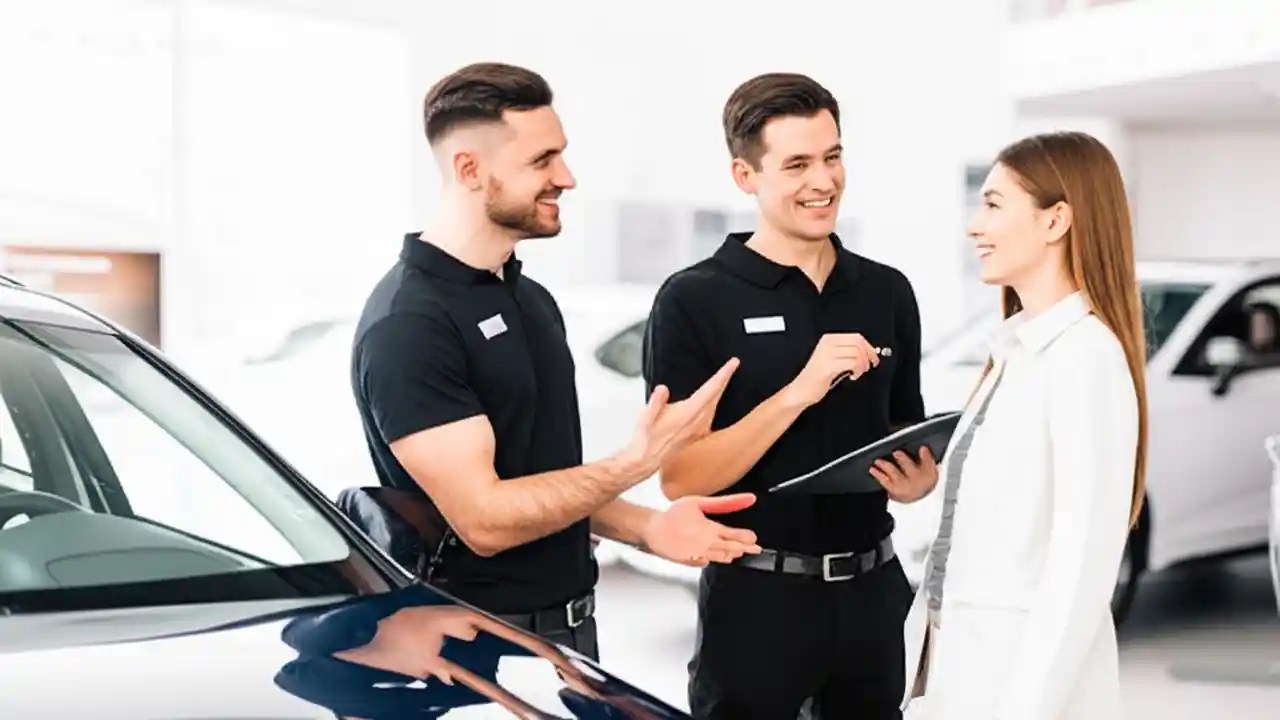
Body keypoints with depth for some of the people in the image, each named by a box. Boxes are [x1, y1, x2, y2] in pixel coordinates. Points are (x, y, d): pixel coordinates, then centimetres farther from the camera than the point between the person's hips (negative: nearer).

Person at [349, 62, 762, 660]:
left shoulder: (530, 299, 10)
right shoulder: (408, 324, -18)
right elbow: (484, 519, -22)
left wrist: (646, 527, 0)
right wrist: (640, 459, -23)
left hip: (568, 628, 8)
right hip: (480, 646, -8)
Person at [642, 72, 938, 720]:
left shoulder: (888, 292, 6)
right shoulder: (693, 301, -9)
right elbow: (681, 478, -14)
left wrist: (921, 480, -5)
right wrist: (799, 392, -24)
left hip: (870, 591, 5)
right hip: (757, 597, -5)